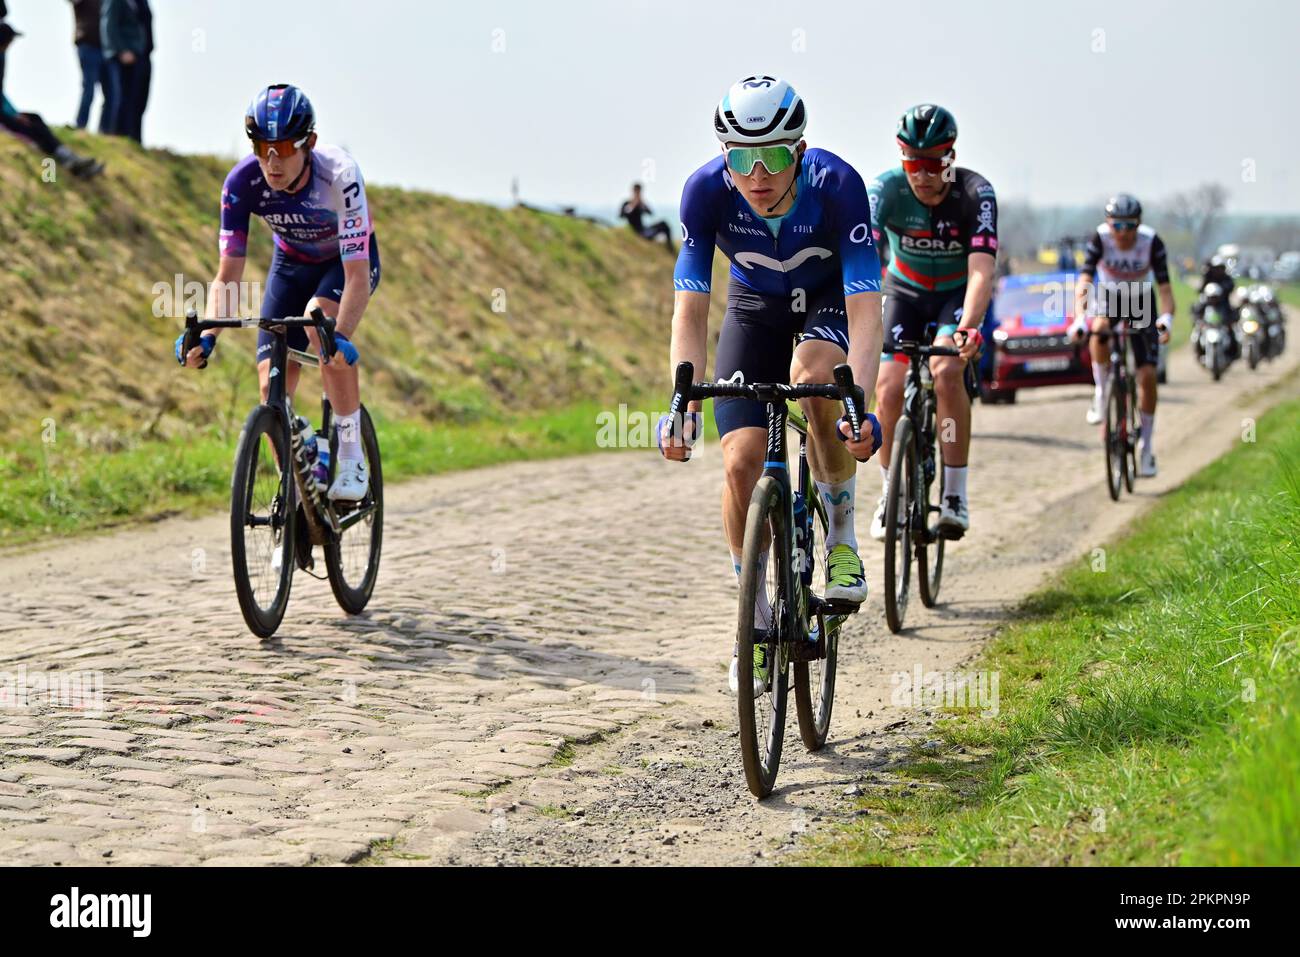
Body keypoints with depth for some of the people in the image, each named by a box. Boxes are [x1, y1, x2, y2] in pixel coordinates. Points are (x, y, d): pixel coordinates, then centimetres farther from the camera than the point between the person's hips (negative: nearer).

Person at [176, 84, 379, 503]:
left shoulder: (339, 174, -37)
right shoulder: (243, 182, -27)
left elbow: (357, 275, -41)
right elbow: (228, 276, -23)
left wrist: (341, 337, -57)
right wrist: (206, 335, -40)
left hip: (347, 259, -3)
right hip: (292, 261, 3)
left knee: (321, 324, -34)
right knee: (272, 386, -11)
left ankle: (352, 460, -22)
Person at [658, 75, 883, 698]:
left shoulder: (837, 185, -34)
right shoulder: (707, 190, -29)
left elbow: (865, 309, -37)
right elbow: (689, 312, -28)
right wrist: (684, 405, -42)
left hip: (830, 302, -2)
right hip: (754, 310, 2)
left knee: (814, 375, -36)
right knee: (741, 462, -15)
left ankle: (840, 532, -13)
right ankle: (757, 619, 4)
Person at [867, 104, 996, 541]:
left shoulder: (976, 193, -28)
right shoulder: (885, 189, -25)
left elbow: (981, 270, -38)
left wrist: (969, 328, -55)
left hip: (959, 294, -2)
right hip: (905, 291, 2)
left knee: (946, 370, -27)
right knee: (889, 388, -16)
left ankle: (955, 495, -16)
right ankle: (891, 493, 4)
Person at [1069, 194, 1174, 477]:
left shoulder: (1152, 242, -26)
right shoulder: (1099, 239, -27)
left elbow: (1165, 287, -31)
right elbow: (1083, 281, -35)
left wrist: (1166, 318, -51)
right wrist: (1079, 318, -51)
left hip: (1140, 303, 0)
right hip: (1107, 296, 0)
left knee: (1147, 374, -9)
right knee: (1099, 330, -37)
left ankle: (1147, 447, 3)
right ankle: (1101, 395, -14)